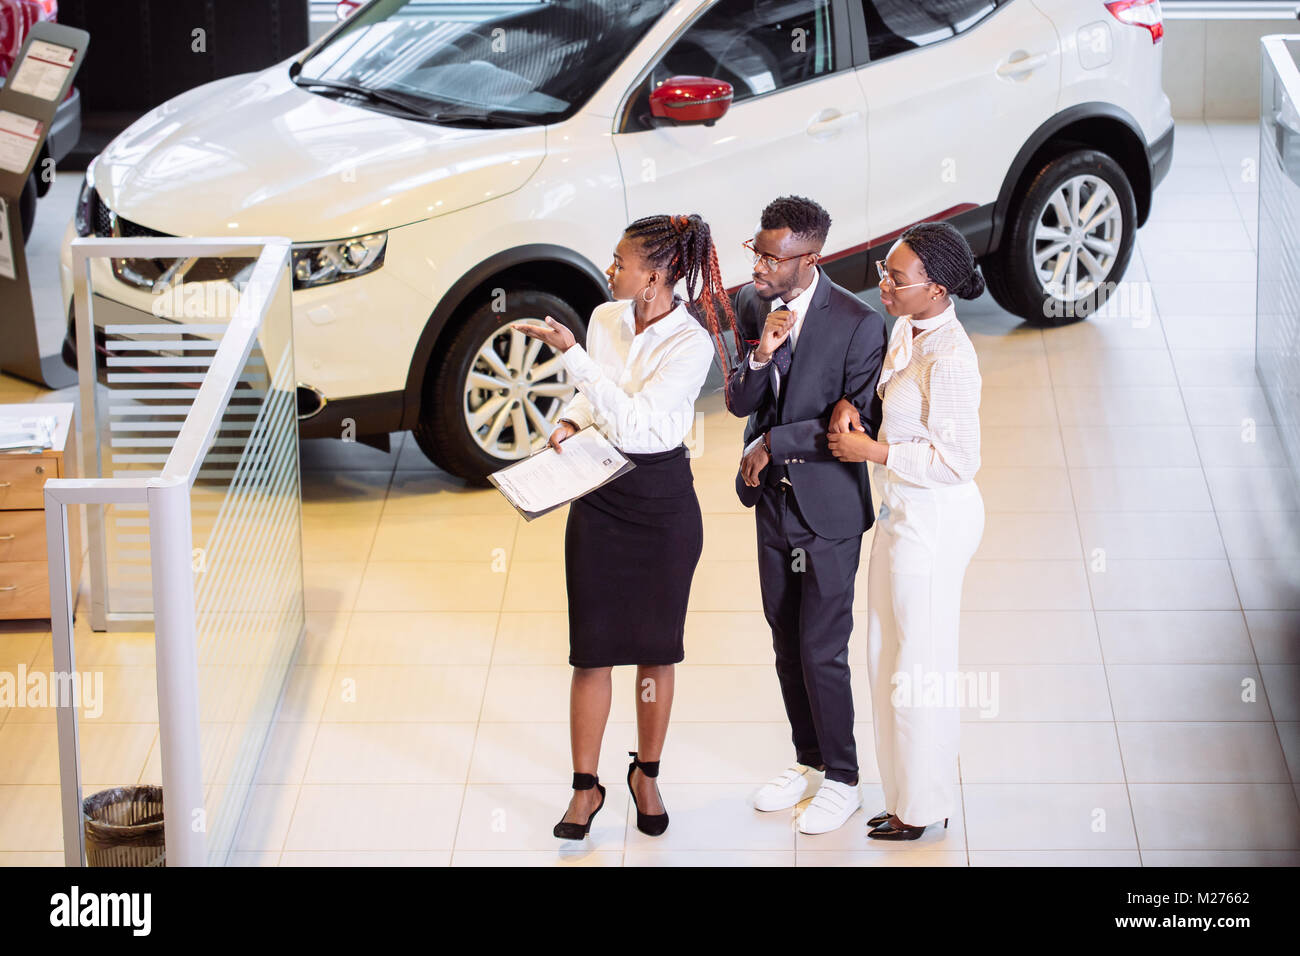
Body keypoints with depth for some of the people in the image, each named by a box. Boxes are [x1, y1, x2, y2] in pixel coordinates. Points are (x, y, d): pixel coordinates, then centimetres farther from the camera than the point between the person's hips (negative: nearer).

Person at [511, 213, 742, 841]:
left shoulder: (692, 343, -16)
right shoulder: (605, 319, 0)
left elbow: (631, 420, -24)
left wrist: (570, 352, -26)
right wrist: (570, 421, -4)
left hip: (664, 500, -4)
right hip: (598, 497, 4)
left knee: (656, 647, 9)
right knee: (592, 648, 4)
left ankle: (647, 775, 27)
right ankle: (586, 787, 13)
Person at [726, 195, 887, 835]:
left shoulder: (858, 324, -19)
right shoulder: (752, 304, -1)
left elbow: (860, 425, -16)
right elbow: (739, 403, -1)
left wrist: (773, 442, -14)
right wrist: (762, 355, -20)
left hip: (829, 507, -6)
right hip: (774, 500, 6)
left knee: (822, 650, -2)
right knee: (786, 643, 15)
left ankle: (842, 781, 13)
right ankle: (809, 761, 31)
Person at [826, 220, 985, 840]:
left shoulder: (949, 359, -24)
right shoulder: (905, 330, 3)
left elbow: (958, 460, -24)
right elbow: (876, 380, 21)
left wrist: (873, 451, -19)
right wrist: (851, 401, -1)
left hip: (932, 520, -10)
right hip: (903, 511, 10)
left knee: (918, 665, 3)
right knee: (892, 657, 17)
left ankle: (921, 808, 17)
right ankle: (913, 795, 29)